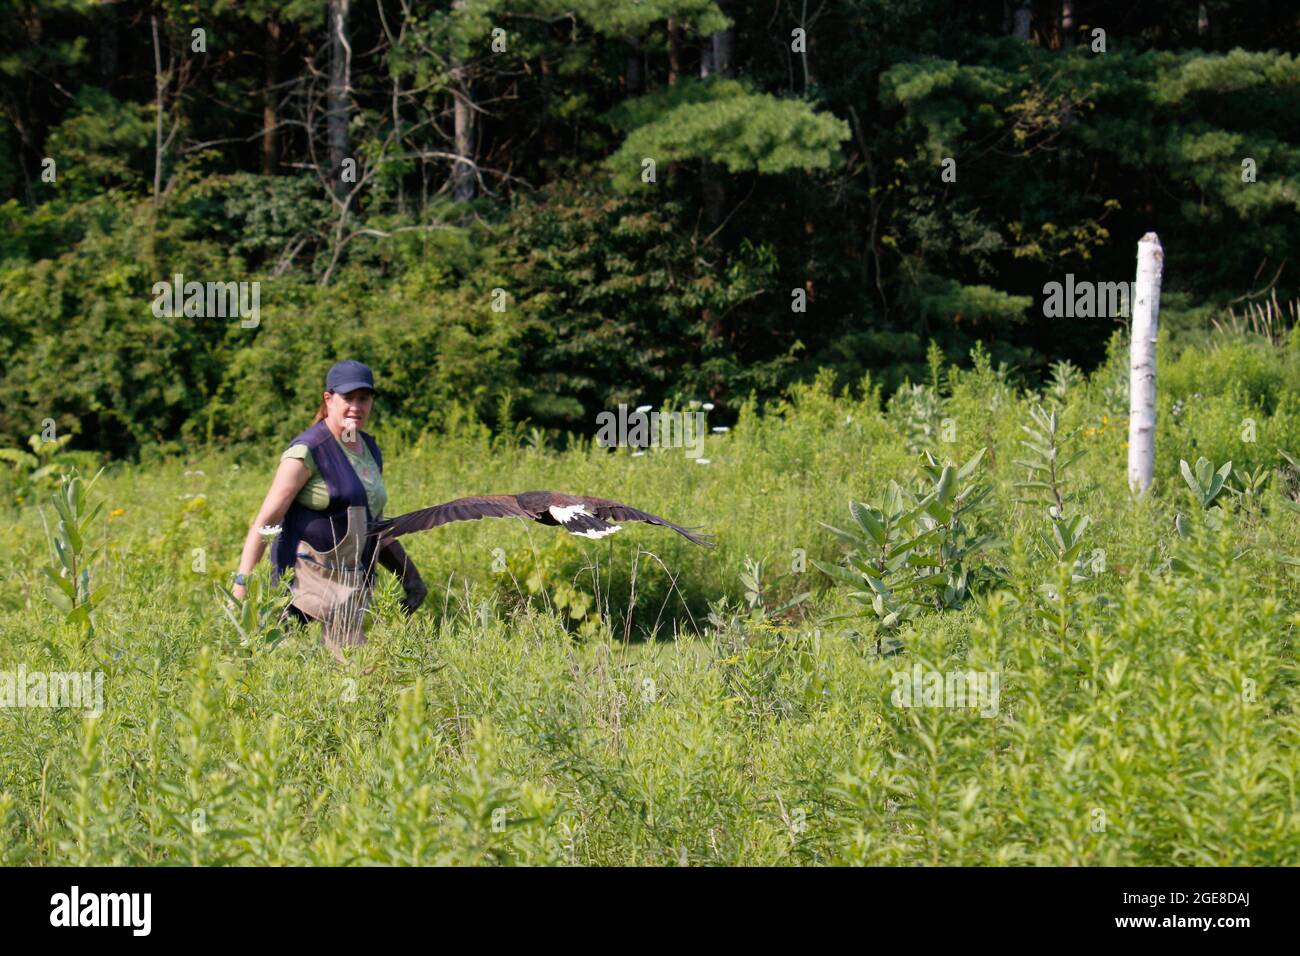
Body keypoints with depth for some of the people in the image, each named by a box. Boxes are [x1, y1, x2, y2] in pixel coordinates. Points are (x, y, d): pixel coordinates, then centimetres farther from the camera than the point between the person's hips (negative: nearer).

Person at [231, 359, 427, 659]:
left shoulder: (371, 451, 15)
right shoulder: (308, 451, -8)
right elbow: (265, 522, -12)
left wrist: (410, 576, 21)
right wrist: (241, 584, -20)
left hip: (353, 584, 8)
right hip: (309, 576, -8)